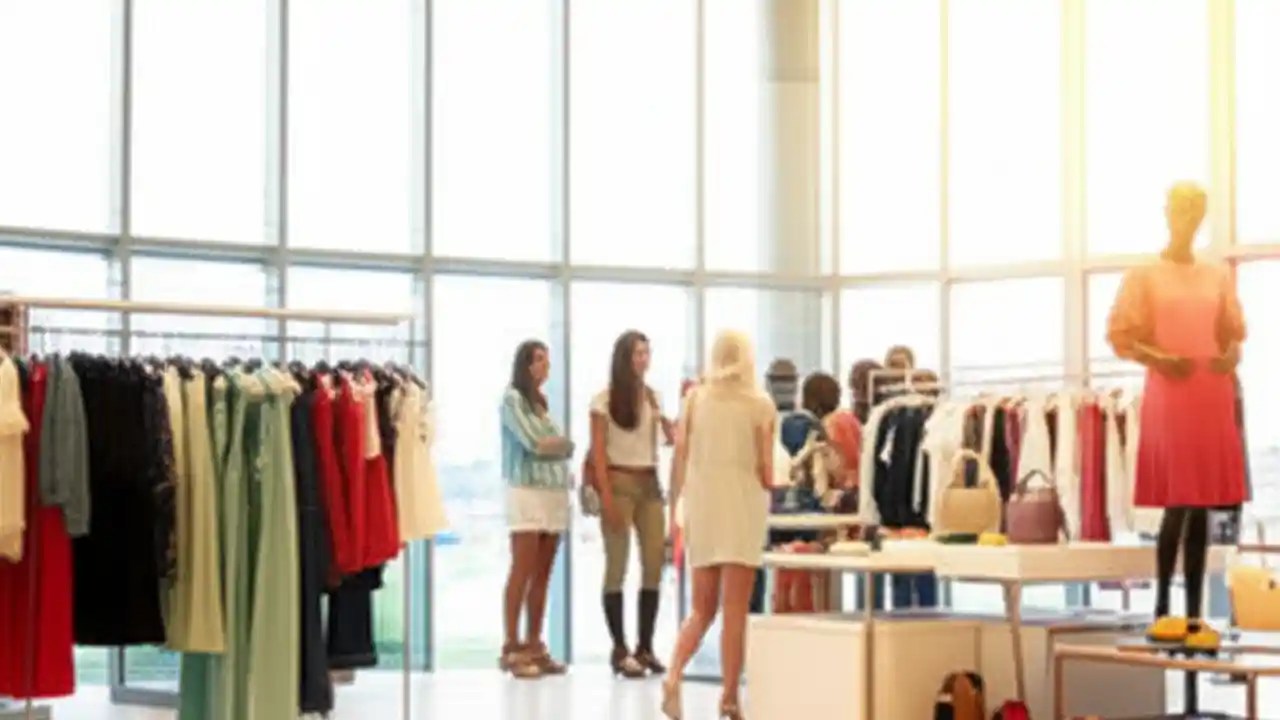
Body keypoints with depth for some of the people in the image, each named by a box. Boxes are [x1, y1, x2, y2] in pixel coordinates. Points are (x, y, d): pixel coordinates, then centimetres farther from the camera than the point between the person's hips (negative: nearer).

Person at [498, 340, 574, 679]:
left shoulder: (541, 401, 20)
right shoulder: (512, 398, -2)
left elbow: (567, 446, 15)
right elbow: (532, 443, -11)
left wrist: (550, 444, -3)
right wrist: (558, 443, 4)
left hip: (556, 492, 7)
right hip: (527, 492, -7)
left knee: (542, 575, 6)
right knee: (522, 572, -8)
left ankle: (534, 646, 10)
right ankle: (512, 648, -7)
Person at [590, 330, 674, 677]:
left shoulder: (654, 397, 13)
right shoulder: (604, 399, -1)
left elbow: (674, 437, 4)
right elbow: (598, 452, -6)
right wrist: (606, 496, -14)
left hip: (650, 484, 5)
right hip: (619, 483, -5)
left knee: (654, 564, 1)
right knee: (617, 565, -3)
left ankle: (645, 646, 8)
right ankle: (620, 649, 0)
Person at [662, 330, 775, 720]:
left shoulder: (695, 399, 5)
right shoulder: (760, 404, -2)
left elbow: (680, 458, -1)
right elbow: (766, 471, -4)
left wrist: (674, 509, 4)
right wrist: (767, 486, 17)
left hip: (701, 504, 3)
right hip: (742, 505, -3)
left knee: (702, 608, 12)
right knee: (735, 611, 2)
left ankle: (673, 676, -10)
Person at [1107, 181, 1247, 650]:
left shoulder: (1219, 275, 12)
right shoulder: (1144, 276, 2)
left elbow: (1233, 334, 18)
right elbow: (1119, 336, -2)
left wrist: (1231, 356, -4)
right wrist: (1160, 359, -16)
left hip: (1213, 396, 4)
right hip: (1168, 393, -4)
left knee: (1202, 506, 4)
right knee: (1178, 504, -10)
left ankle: (1194, 617, 6)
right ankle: (1162, 610, -1)